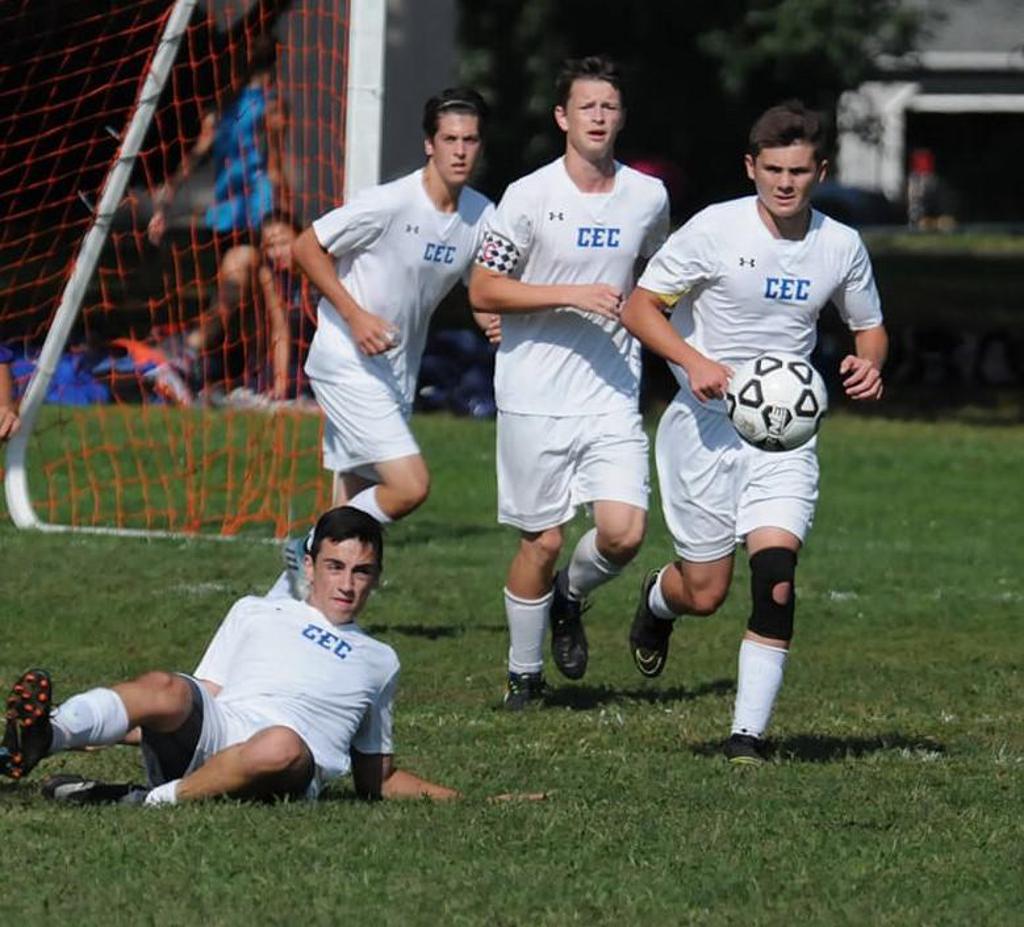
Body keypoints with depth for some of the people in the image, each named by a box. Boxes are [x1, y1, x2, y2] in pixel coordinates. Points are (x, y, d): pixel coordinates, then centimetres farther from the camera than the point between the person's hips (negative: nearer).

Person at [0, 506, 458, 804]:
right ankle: (40, 738, -59)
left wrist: (449, 799, 23)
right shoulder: (256, 614, 29)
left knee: (283, 746, -40)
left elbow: (377, 778, 35)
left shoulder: (380, 662, 31)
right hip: (210, 737, 1)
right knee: (167, 689, -35)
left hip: (281, 779, -1)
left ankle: (145, 801, -38)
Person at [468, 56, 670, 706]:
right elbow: (483, 291, -7)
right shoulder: (529, 196, -6)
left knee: (624, 532, -12)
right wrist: (572, 295, -15)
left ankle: (570, 599, 21)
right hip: (535, 401, -3)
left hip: (613, 400, 3)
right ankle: (524, 673, 21)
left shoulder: (648, 197, 5)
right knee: (543, 541, 1)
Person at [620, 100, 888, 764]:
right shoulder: (715, 229, -9)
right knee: (706, 593, 2)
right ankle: (658, 599, 42)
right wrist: (694, 361, -21)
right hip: (706, 426, -2)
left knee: (776, 573, -18)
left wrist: (869, 365, -7)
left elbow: (870, 327, 17)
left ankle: (749, 734, -11)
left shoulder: (842, 247, 1)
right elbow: (641, 306, -5)